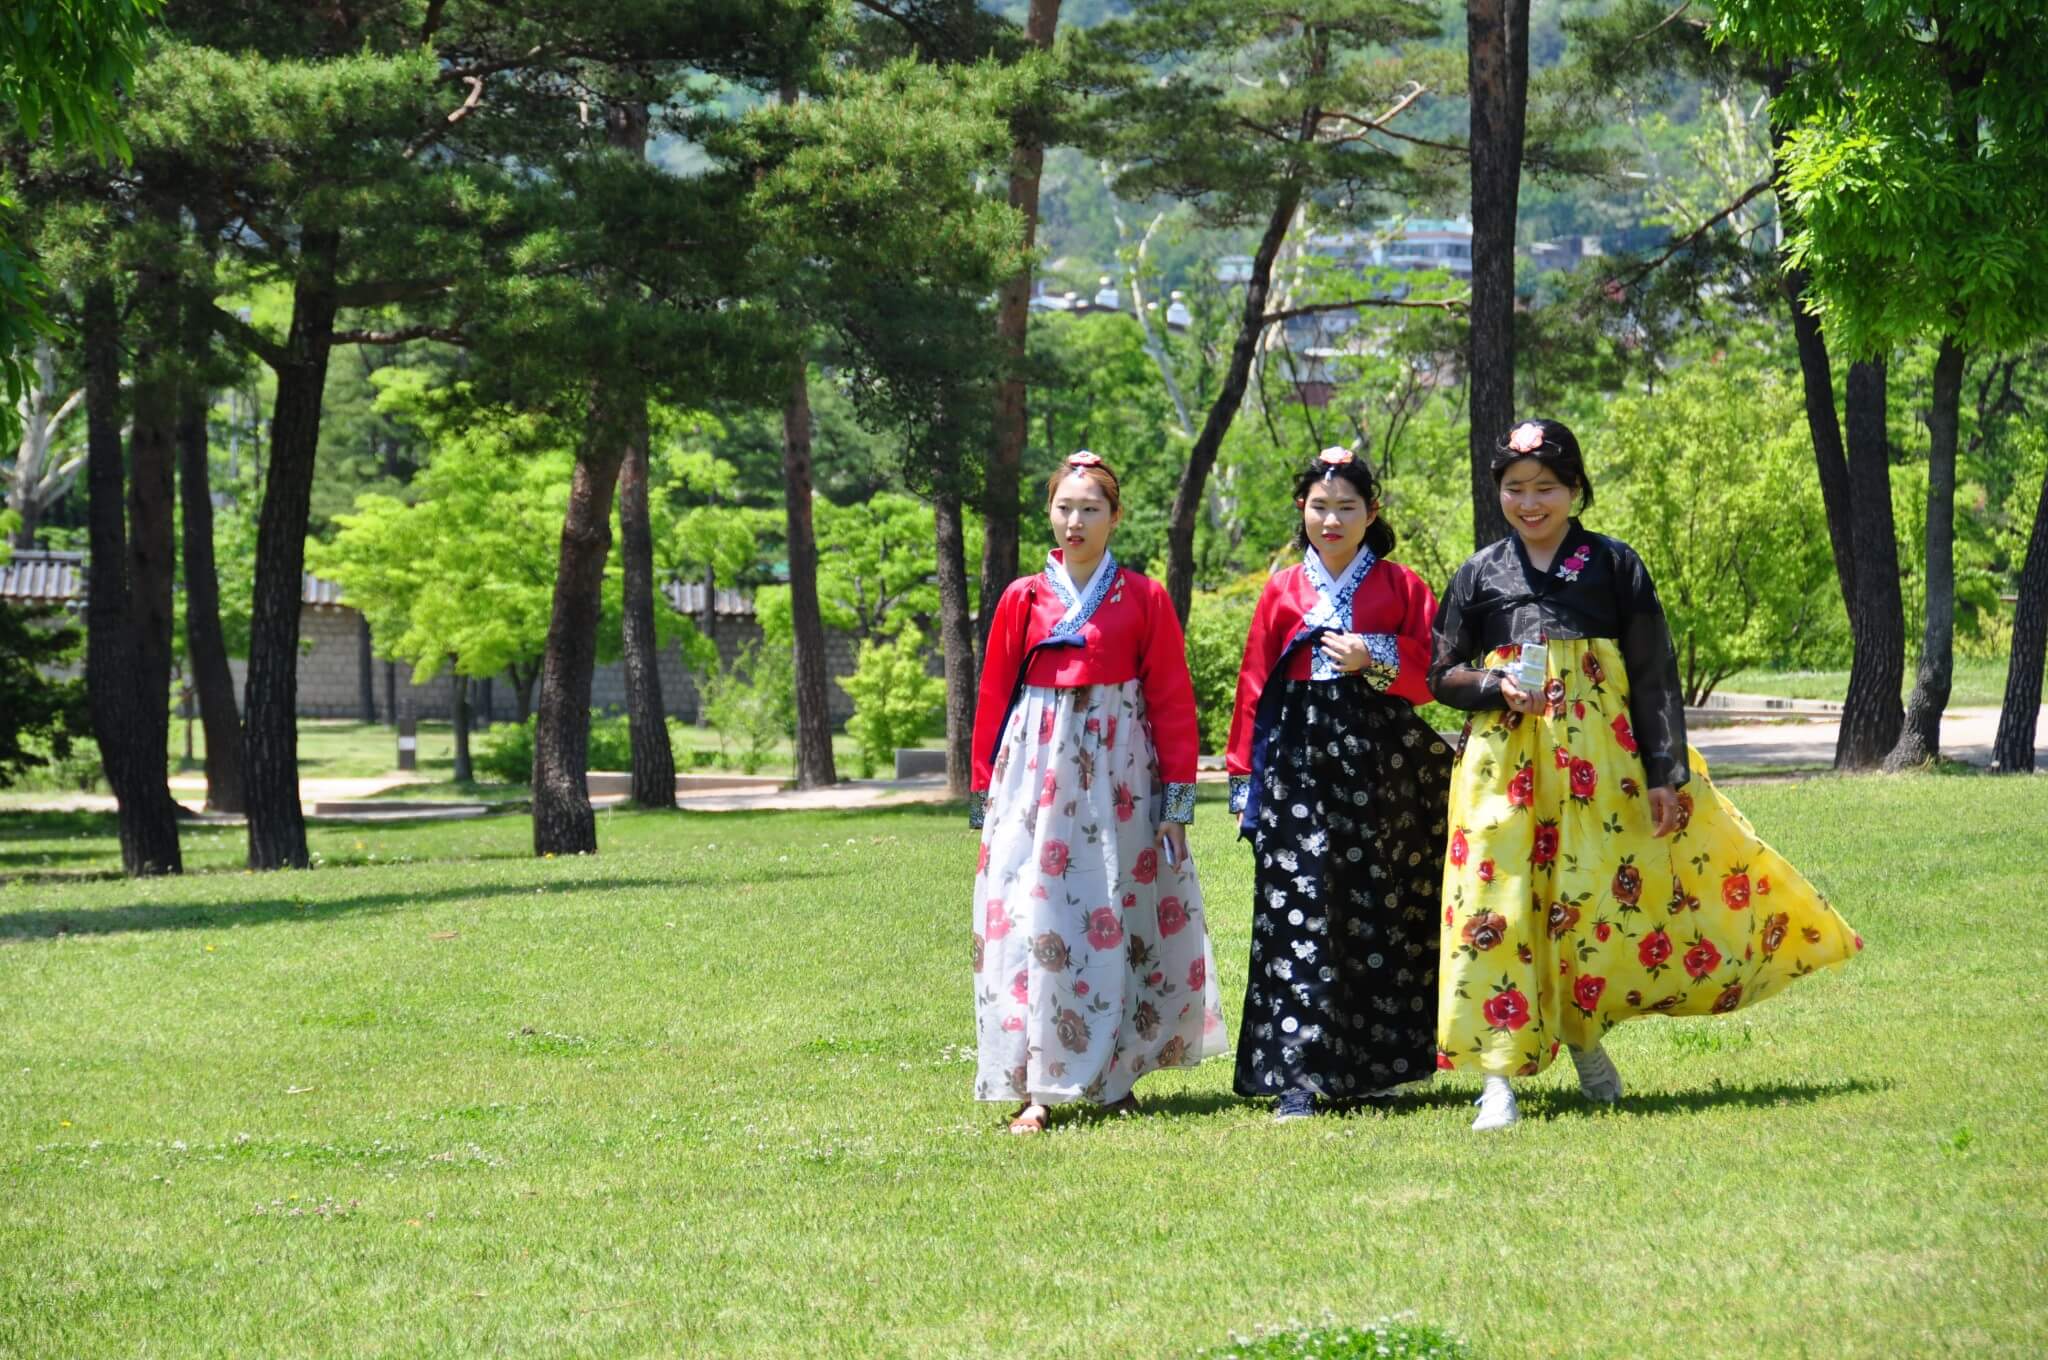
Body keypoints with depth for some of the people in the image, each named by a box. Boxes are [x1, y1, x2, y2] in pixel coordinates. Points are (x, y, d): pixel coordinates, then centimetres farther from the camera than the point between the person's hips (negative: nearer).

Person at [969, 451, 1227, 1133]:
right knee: (1036, 923, -6)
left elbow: (1172, 700, 3)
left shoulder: (1144, 598, 3)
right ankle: (1040, 1089, -5)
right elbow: (993, 699, 10)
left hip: (1121, 774, 0)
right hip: (1036, 772, 1)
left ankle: (1116, 1076, 14)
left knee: (1121, 919, 2)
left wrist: (1177, 796, -2)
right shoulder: (1023, 599, 6)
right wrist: (985, 791, 7)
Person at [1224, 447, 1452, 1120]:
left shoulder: (1402, 587, 10)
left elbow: (1431, 671, 4)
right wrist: (1244, 772, 7)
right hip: (1299, 758, 0)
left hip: (1381, 761, 0)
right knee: (1300, 911, -9)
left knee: (1377, 910, 2)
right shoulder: (1283, 591, 11)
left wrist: (1374, 660, -13)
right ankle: (1299, 1075, -12)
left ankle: (1371, 1065, 11)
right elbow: (1255, 685, 11)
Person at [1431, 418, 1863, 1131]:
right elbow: (1443, 675, 11)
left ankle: (1582, 1033, 25)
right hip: (1504, 767, 0)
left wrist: (1664, 773, -3)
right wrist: (1495, 688, -10)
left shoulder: (1614, 565, 4)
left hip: (1600, 765, 0)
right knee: (1497, 910, -9)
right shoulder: (1480, 574, 8)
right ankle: (1500, 1074, -10)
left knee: (1604, 903, -2)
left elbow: (1653, 676, 3)